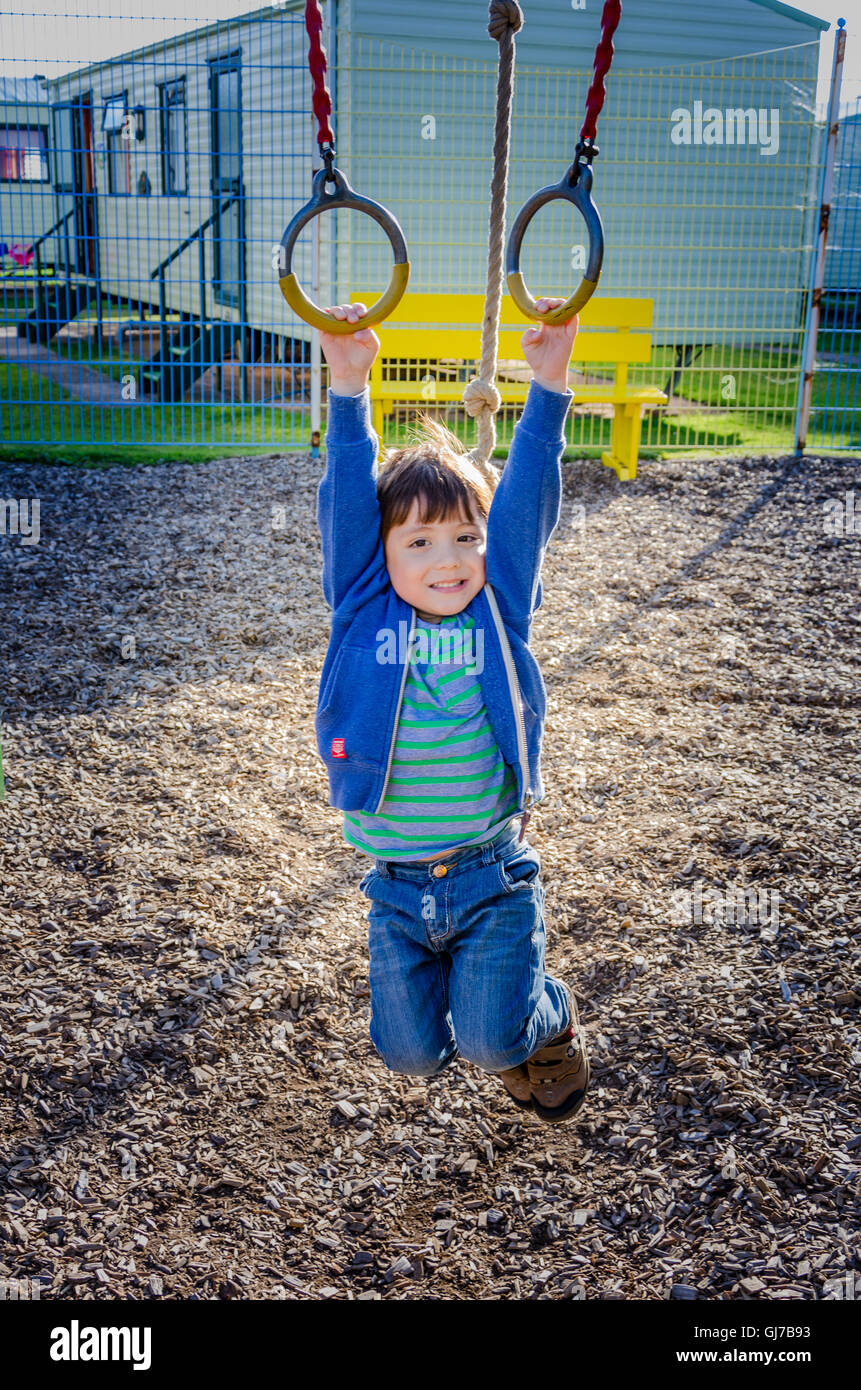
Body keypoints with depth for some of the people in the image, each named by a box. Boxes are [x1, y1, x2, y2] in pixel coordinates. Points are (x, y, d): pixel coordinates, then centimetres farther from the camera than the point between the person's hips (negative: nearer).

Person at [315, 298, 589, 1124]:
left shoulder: (501, 608, -1)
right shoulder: (365, 612, -2)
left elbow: (526, 495, -6)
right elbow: (348, 498, -6)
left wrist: (547, 382, -12)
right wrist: (349, 388, -14)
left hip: (493, 877, -1)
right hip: (396, 889, 2)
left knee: (493, 1042, -6)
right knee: (410, 1053, 9)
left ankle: (550, 1016, 29)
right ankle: (465, 980, 43)